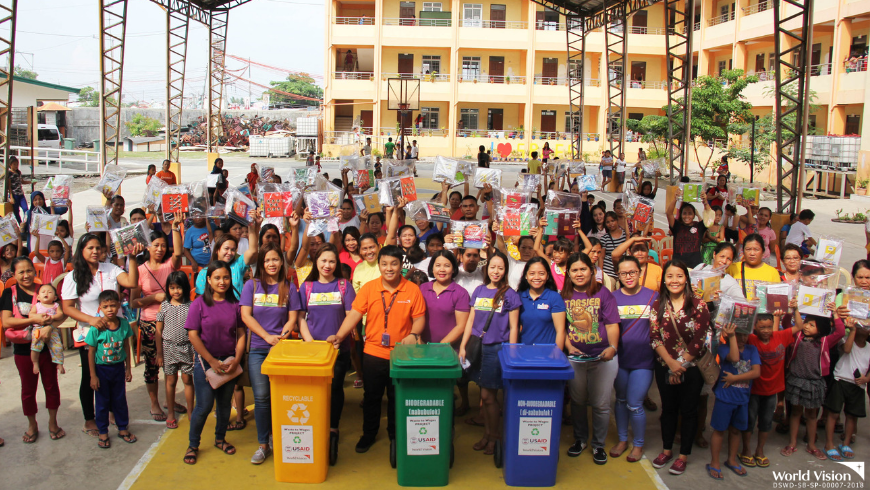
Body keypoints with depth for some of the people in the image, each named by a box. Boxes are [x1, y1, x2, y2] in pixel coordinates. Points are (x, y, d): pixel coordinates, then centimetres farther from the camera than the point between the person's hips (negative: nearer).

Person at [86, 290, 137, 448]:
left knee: (120, 399, 15)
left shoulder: (124, 324, -8)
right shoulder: (96, 328, -17)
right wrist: (93, 375, -9)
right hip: (101, 369, -3)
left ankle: (123, 428, 31)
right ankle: (103, 433, 25)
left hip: (118, 367, 3)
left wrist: (128, 368, 6)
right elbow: (91, 352, -11)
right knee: (102, 402, 10)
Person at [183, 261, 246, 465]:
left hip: (229, 363, 3)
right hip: (205, 362, -3)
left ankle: (220, 439, 33)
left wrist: (236, 360, -8)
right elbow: (193, 335, -10)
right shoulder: (199, 304, -8)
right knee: (204, 405, -2)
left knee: (225, 404, 13)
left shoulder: (234, 304, 1)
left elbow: (241, 334, 3)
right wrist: (212, 361, -13)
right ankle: (193, 445, 16)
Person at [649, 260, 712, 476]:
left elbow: (700, 340, -10)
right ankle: (667, 450, 28)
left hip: (691, 367, -2)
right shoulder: (658, 306, 1)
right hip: (665, 367, 3)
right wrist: (671, 363, -15)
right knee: (668, 408, 14)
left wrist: (681, 364, -11)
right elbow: (654, 338, -4)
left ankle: (683, 455, 18)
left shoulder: (698, 305, -7)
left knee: (688, 410, 6)